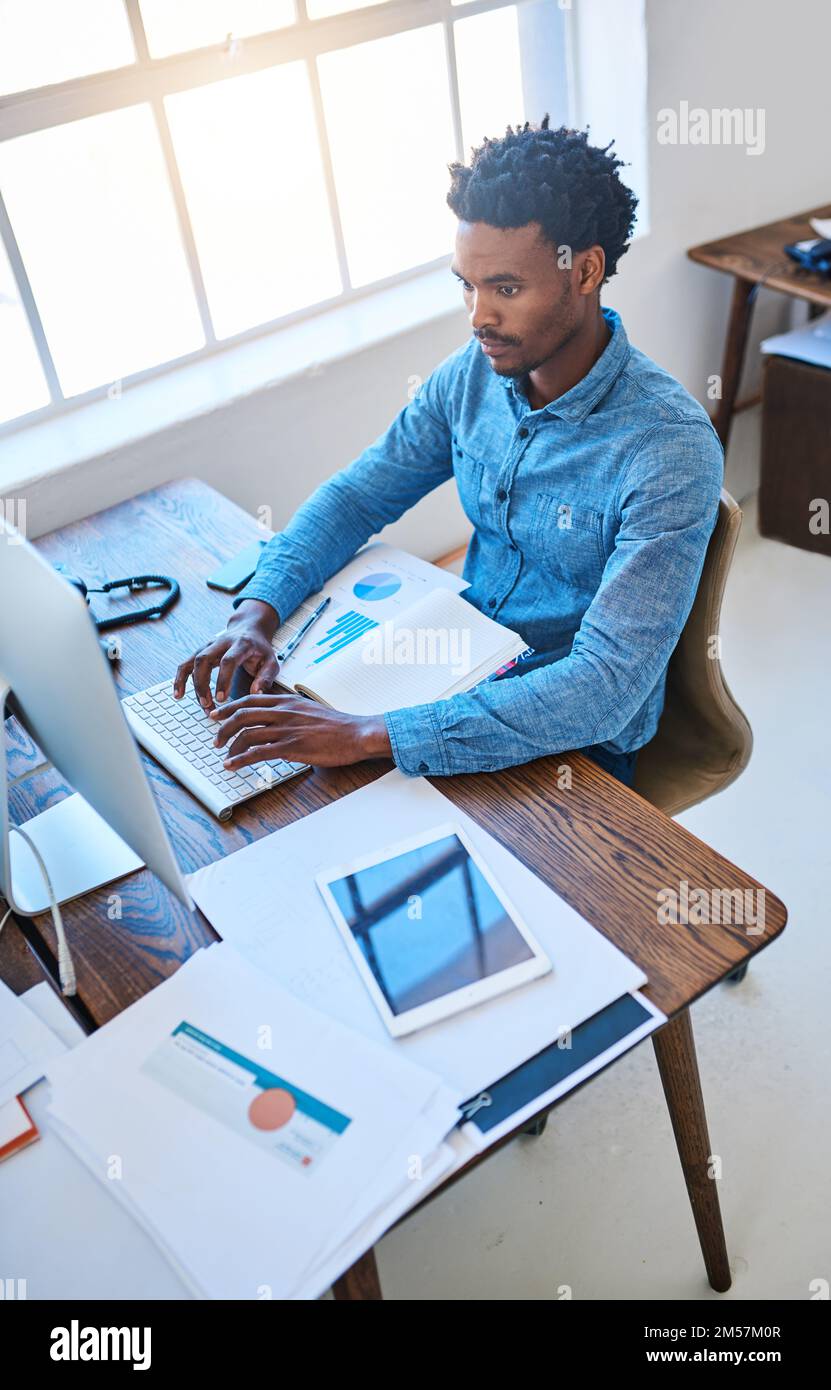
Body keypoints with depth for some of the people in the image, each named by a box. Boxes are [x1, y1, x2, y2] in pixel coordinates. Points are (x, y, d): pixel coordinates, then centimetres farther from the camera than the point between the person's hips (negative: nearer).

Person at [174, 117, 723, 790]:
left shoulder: (672, 446, -26)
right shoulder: (474, 372, -5)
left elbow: (604, 690, -33)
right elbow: (358, 493, 5)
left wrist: (369, 736, -39)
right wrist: (259, 608, -15)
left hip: (574, 740, -5)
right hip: (466, 677, 5)